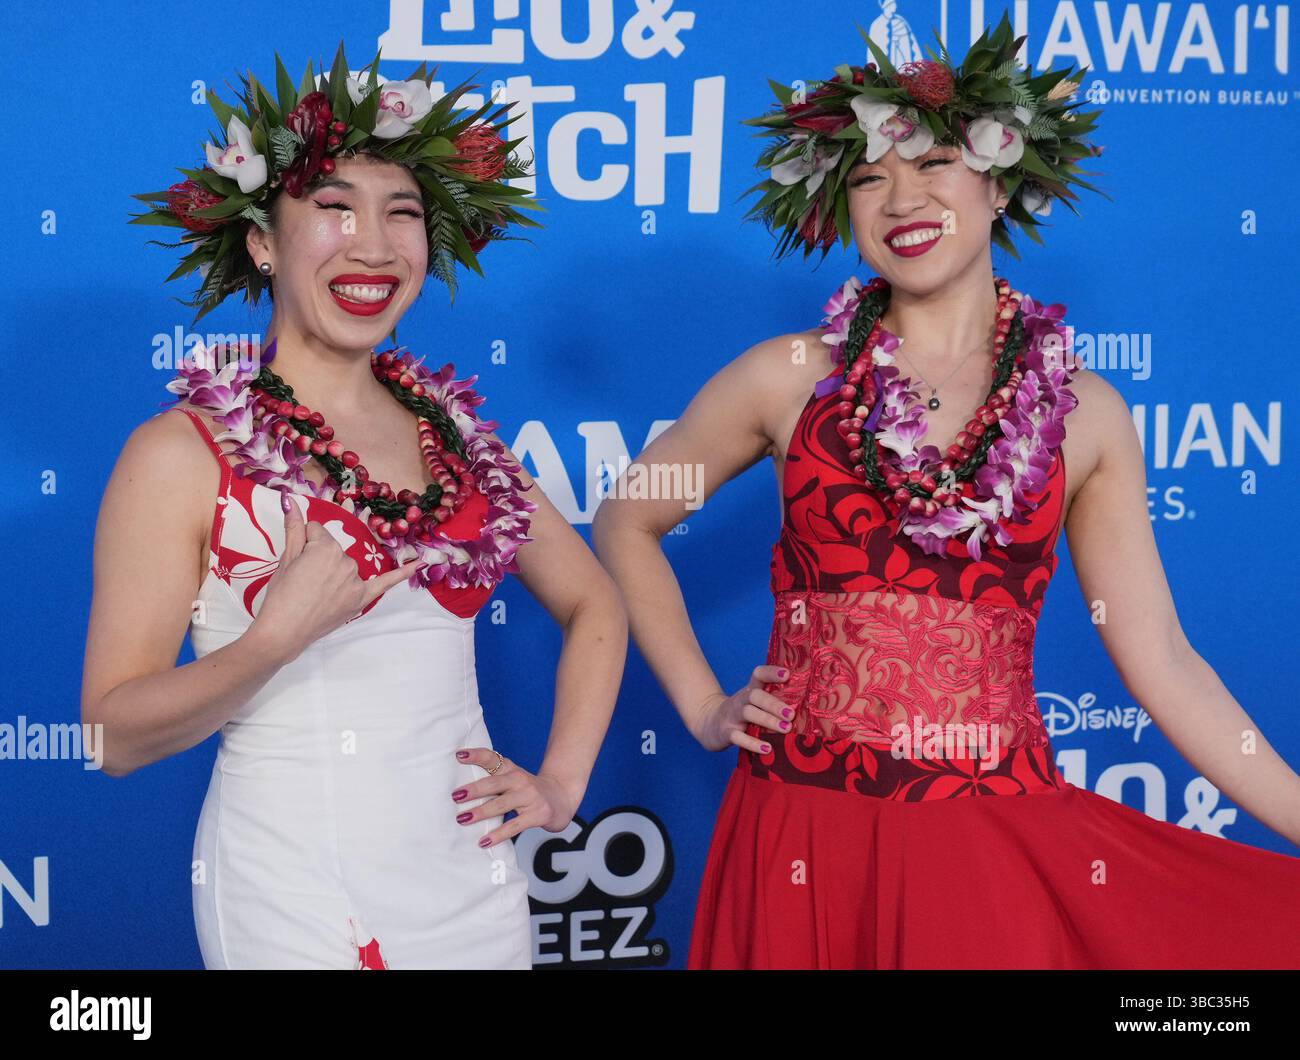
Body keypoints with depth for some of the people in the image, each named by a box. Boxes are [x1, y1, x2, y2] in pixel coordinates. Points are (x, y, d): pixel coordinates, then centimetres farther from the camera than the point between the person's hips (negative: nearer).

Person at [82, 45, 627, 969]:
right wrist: (276, 639, -25)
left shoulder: (455, 432, 5)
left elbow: (593, 603, 16)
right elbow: (116, 734, -11)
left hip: (475, 880, 5)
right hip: (294, 896, -4)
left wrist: (563, 780, 7)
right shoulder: (183, 453, -9)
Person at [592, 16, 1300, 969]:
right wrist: (702, 705, 6)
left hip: (1004, 839, 1)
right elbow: (627, 524, 12)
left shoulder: (1085, 413, 3)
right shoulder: (792, 378, 0)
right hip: (807, 841, 0)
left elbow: (1160, 659, 4)